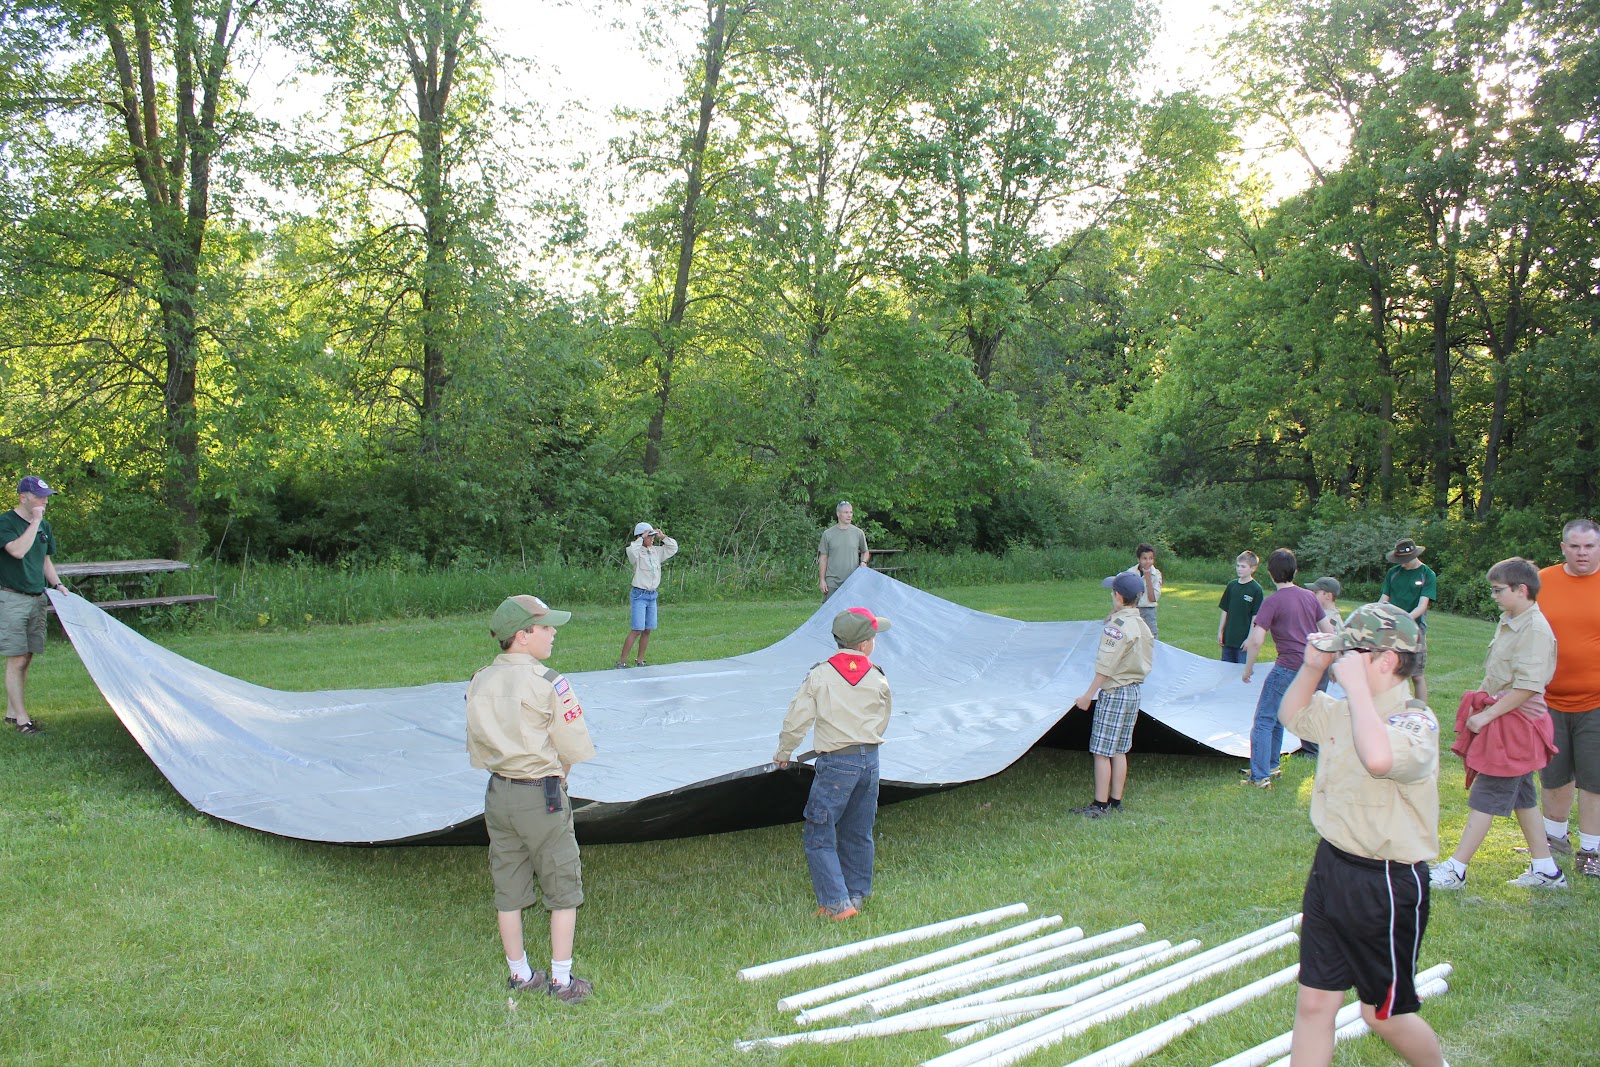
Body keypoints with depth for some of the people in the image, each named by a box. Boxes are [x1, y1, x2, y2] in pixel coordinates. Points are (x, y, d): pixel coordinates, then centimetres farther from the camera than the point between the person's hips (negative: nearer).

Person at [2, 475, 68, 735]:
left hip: (37, 599, 7)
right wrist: (35, 522, -21)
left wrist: (56, 584, 10)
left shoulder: (44, 525, 12)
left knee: (25, 659, 11)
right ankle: (22, 719, -1)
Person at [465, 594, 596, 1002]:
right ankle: (561, 980, 17)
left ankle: (519, 975, 30)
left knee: (508, 890, 16)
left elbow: (477, 753, 8)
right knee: (563, 890, 10)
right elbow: (576, 749, -13)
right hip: (543, 797, -6)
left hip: (498, 795, 6)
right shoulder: (547, 684, -18)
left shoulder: (478, 684, 1)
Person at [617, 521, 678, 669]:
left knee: (647, 630, 8)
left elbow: (673, 548, 16)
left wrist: (663, 537, 4)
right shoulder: (637, 552, -11)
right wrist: (642, 538, -24)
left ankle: (640, 660, 17)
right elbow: (631, 550, -34)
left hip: (653, 595, 7)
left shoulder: (656, 551, 9)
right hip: (639, 595, -7)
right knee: (637, 630, -10)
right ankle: (622, 661, -5)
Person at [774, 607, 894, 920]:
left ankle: (837, 903, -6)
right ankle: (858, 895, 27)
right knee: (858, 834, 19)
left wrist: (783, 754, 11)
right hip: (871, 759, 5)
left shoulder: (819, 675, -8)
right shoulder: (879, 679, 2)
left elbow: (796, 720, -6)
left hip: (836, 764, -5)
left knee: (818, 836, 1)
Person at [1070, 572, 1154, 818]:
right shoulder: (1142, 624, 8)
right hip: (1135, 691, 9)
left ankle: (1100, 805, 3)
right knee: (1119, 750, 15)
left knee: (1101, 751, -2)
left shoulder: (1117, 625, -19)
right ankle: (1116, 800, 21)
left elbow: (1105, 666, -20)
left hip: (1114, 692, -9)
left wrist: (1088, 695, -14)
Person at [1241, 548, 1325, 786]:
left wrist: (1248, 668, -5)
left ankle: (1260, 776, -4)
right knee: (1278, 716, 21)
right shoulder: (1310, 596, 9)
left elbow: (1256, 640, -18)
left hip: (1288, 667, -7)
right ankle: (1272, 765, 29)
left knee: (1264, 720, -1)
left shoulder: (1273, 602, -11)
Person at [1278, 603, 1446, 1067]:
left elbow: (1379, 759, -43)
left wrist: (1354, 682, -32)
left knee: (1384, 1014, 12)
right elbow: (1292, 715, 24)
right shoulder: (1345, 711, 5)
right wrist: (1312, 667, 5)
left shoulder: (1415, 721, -20)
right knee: (1313, 1003, 10)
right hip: (1331, 868, 7)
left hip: (1388, 886, -7)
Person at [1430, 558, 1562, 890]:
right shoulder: (1508, 622, 10)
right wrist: (1483, 710, 13)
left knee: (1487, 798, -5)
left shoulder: (1535, 630, -20)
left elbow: (1527, 686, -25)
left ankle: (1455, 870, 0)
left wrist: (1487, 715, -21)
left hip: (1515, 726, -10)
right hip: (1501, 719, 10)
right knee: (1521, 797, 16)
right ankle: (1546, 870, 25)